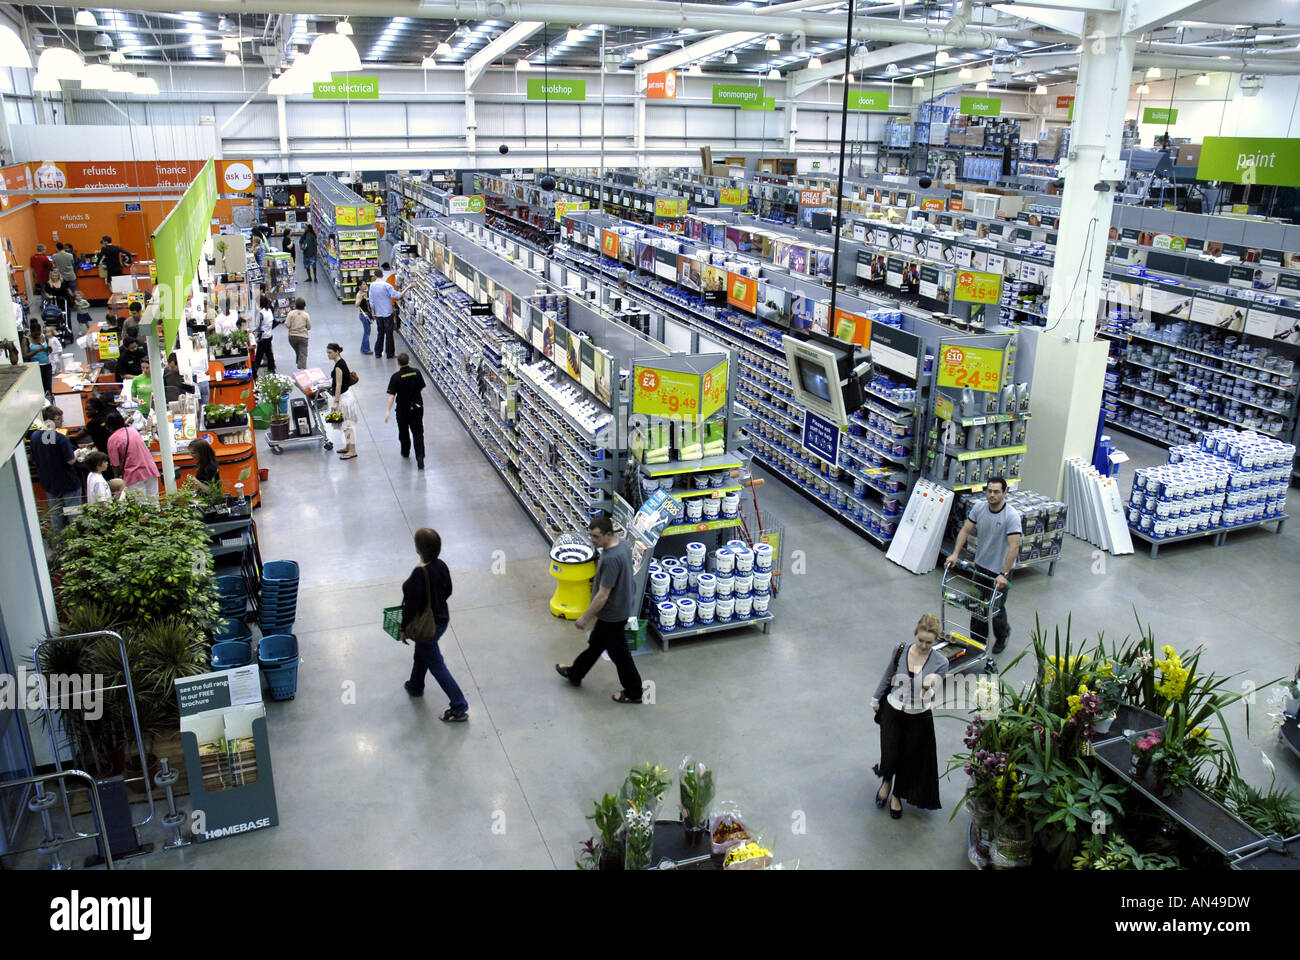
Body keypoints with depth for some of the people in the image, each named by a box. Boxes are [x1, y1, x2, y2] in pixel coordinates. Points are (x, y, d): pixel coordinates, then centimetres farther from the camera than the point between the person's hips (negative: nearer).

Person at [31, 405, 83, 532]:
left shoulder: (34, 437, -3)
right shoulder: (61, 438, -24)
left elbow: (34, 458, 7)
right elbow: (70, 460, -19)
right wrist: (76, 453, 1)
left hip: (48, 483, 6)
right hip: (68, 483, -6)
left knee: (55, 514, 18)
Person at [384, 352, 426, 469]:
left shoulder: (396, 377, -16)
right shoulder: (417, 372, -5)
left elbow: (391, 395, -19)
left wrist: (388, 410, -18)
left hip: (403, 408, -2)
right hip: (417, 406, 2)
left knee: (403, 431, 20)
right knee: (418, 432, 2)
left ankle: (405, 451, 37)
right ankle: (420, 457, -10)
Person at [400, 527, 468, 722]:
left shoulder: (419, 574, -31)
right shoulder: (441, 565, -8)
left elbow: (411, 605, -24)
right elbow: (448, 591, 7)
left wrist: (404, 629, -10)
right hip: (442, 618, 9)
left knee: (436, 665, 4)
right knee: (421, 654, 32)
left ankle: (459, 708, 9)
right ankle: (416, 686, 57)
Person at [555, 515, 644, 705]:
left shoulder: (610, 559, -34)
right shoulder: (623, 544, -5)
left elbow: (602, 596, -28)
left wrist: (585, 618, -17)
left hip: (612, 615, -10)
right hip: (622, 607, 10)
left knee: (619, 654, 10)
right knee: (595, 644, 26)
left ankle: (633, 692, 27)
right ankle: (575, 674, 45)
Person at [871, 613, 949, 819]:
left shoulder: (940, 662, -18)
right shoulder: (900, 650, -13)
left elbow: (929, 700, -21)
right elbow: (887, 677, 4)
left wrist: (928, 687, -43)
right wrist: (876, 700, 15)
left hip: (919, 719, 0)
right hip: (893, 713, 1)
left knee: (910, 759, 15)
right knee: (890, 758, 5)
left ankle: (897, 795, 43)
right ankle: (887, 781, 42)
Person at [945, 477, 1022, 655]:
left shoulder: (1011, 516, -23)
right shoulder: (979, 508, -6)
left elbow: (1014, 546, -27)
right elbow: (966, 530, 0)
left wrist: (1004, 574, -32)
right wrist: (955, 554, -12)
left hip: (1000, 570, -5)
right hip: (981, 565, 5)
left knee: (996, 609, 4)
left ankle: (1003, 635, 34)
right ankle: (978, 641, 28)